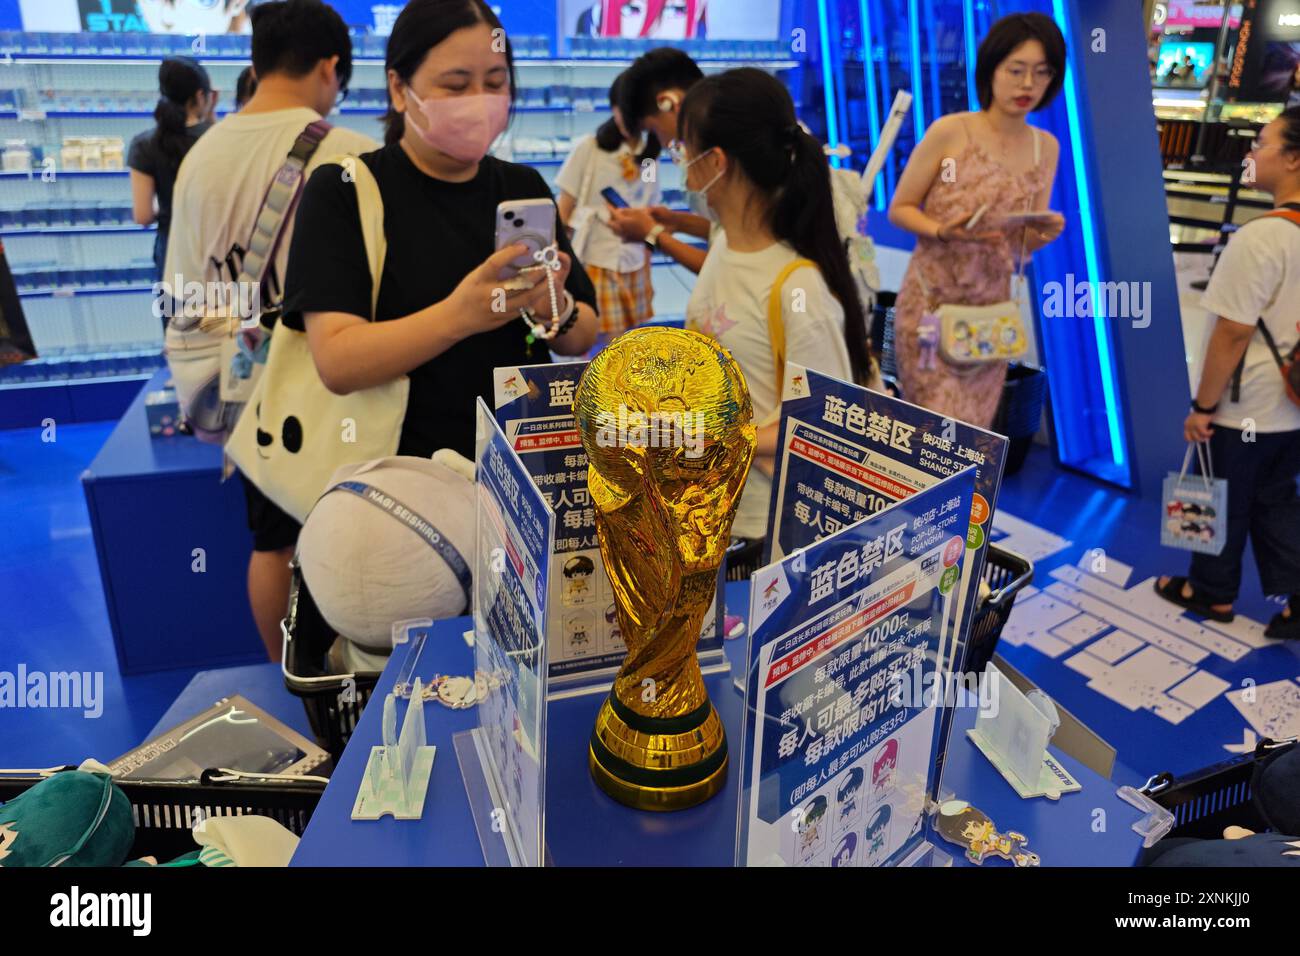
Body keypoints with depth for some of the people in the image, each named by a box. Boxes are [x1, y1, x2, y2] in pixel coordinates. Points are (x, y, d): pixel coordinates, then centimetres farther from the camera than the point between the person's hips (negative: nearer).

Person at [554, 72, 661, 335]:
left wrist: (647, 275, 14)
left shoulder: (650, 158, 6)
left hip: (633, 269, 4)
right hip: (591, 264, -4)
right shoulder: (589, 148, -7)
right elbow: (563, 209, -3)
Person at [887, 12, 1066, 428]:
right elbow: (899, 209, -6)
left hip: (991, 309, 5)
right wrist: (943, 230, -25)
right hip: (930, 302, -5)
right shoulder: (949, 131, -11)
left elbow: (1027, 242, 8)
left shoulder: (1046, 147, 4)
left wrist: (1046, 233, -15)